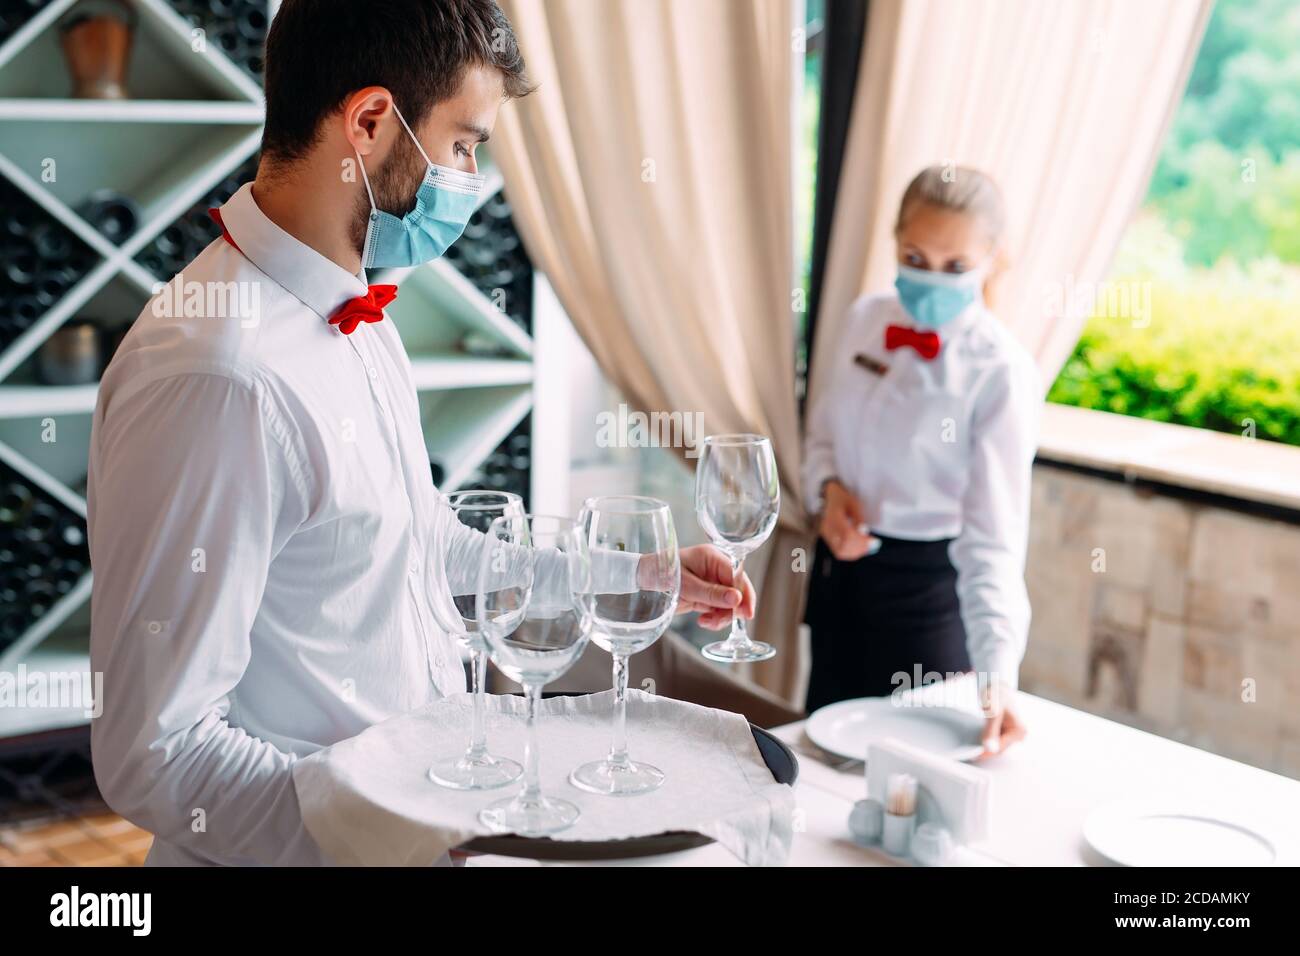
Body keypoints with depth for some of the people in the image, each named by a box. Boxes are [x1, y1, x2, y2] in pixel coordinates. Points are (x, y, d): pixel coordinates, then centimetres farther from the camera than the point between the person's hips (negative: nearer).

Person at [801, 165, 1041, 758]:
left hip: (926, 579, -5)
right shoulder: (867, 318, -3)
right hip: (843, 561, 6)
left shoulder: (1001, 372, -20)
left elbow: (994, 535, -25)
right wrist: (829, 486, -10)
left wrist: (997, 670, -35)